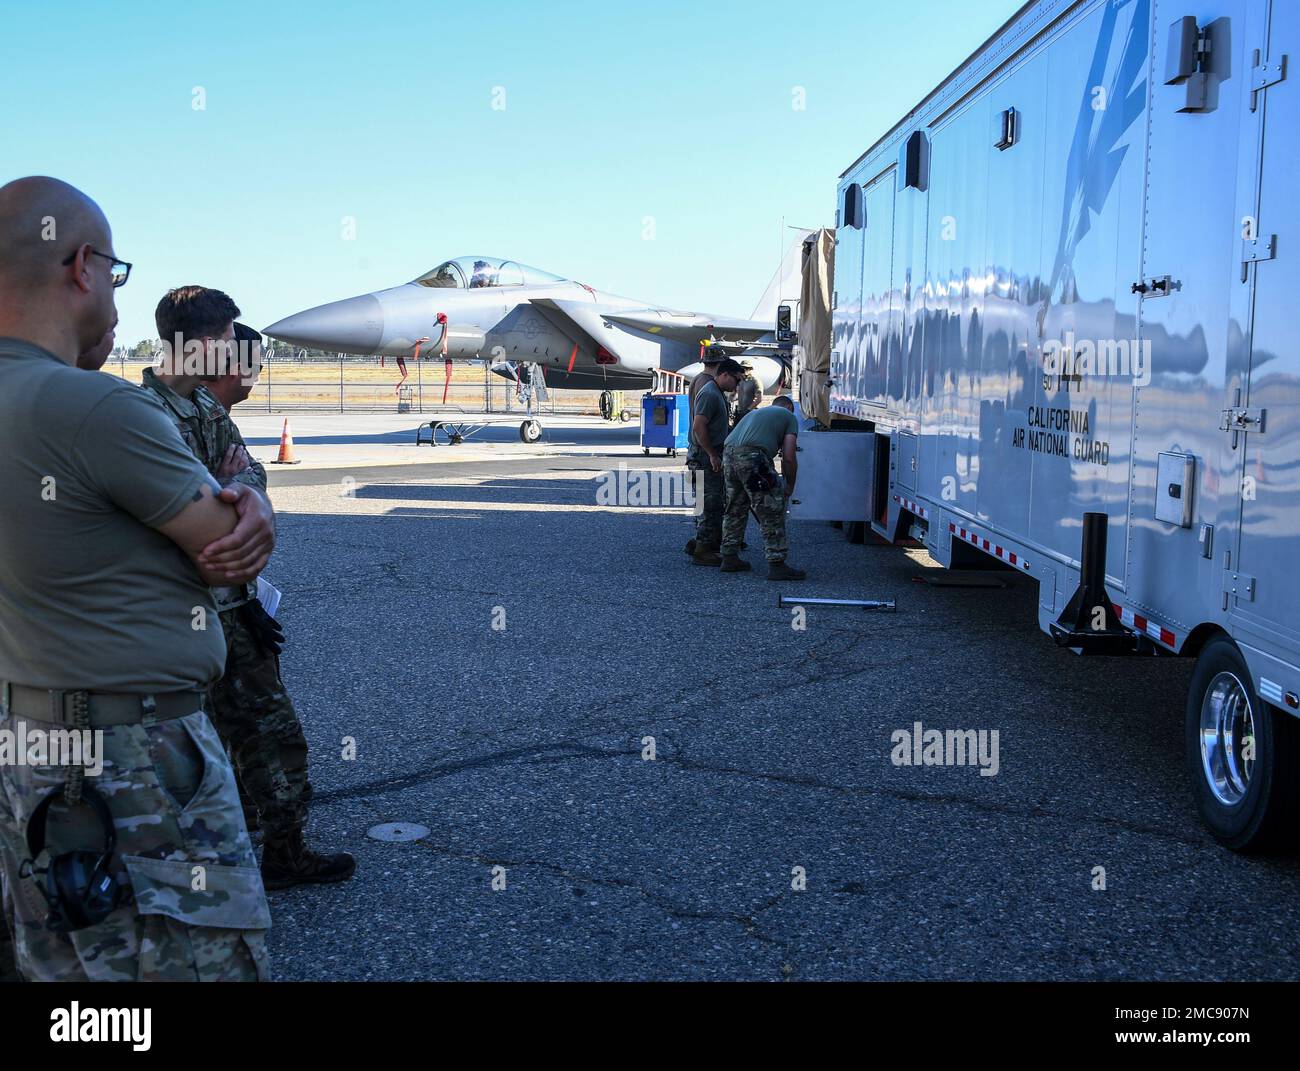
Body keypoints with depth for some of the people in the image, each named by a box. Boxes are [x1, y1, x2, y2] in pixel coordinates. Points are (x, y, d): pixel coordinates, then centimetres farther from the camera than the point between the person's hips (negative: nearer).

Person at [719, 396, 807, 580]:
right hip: (752, 457, -7)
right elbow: (788, 457, 7)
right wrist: (790, 486, 21)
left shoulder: (756, 412, 37)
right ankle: (776, 564, 0)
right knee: (772, 512, 0)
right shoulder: (789, 416, 19)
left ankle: (729, 558, 28)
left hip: (728, 455, 7)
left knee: (735, 510, 22)